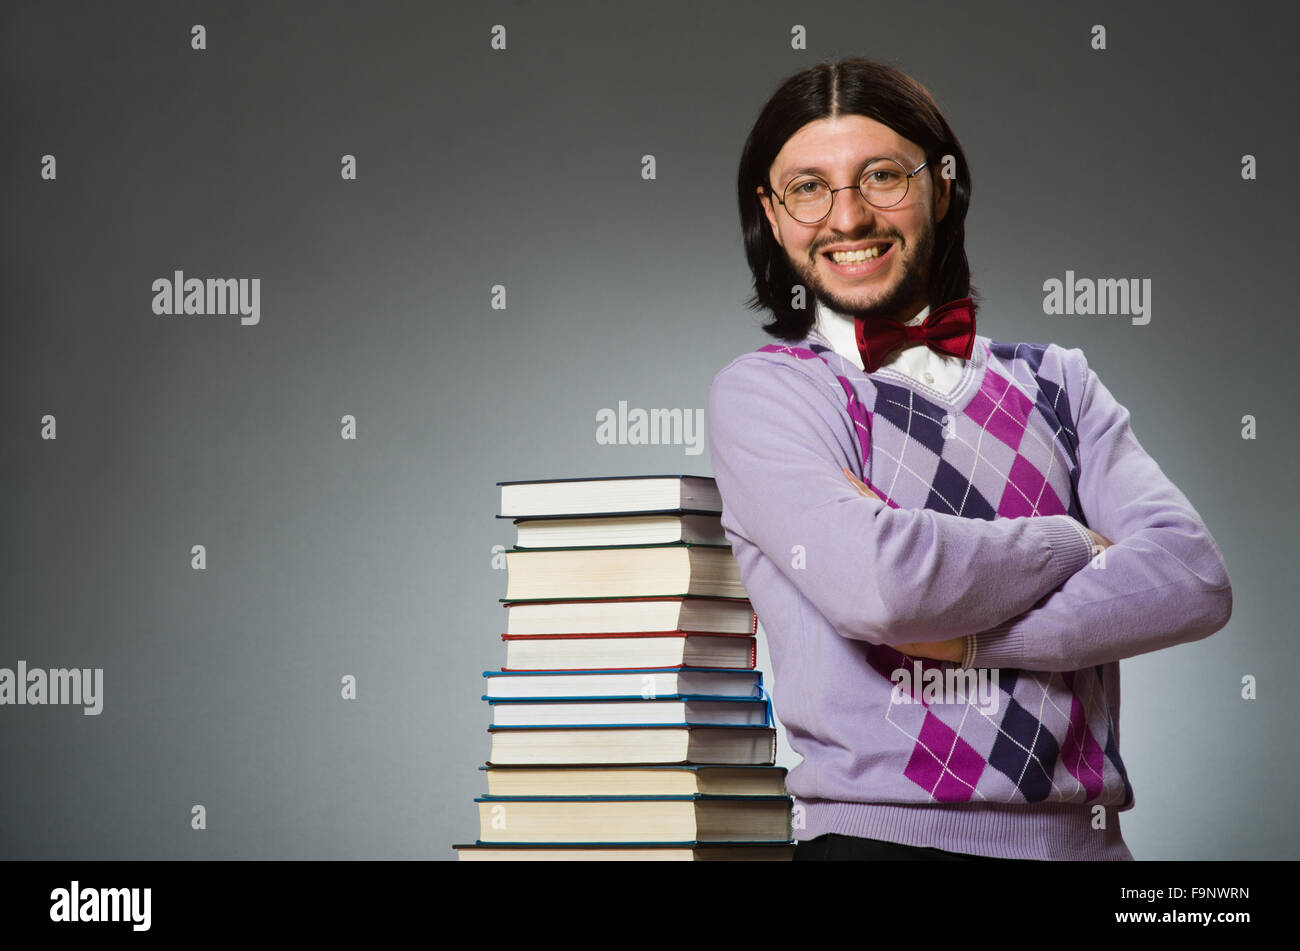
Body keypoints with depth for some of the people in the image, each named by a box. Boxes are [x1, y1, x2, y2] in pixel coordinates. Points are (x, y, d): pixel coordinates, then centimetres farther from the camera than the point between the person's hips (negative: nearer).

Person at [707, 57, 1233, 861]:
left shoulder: (1057, 383, 12)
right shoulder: (762, 393, 2)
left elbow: (1194, 581, -2)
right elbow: (876, 583, -16)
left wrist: (962, 635, -12)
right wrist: (1080, 545, -3)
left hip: (1087, 834, 3)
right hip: (882, 834, -3)